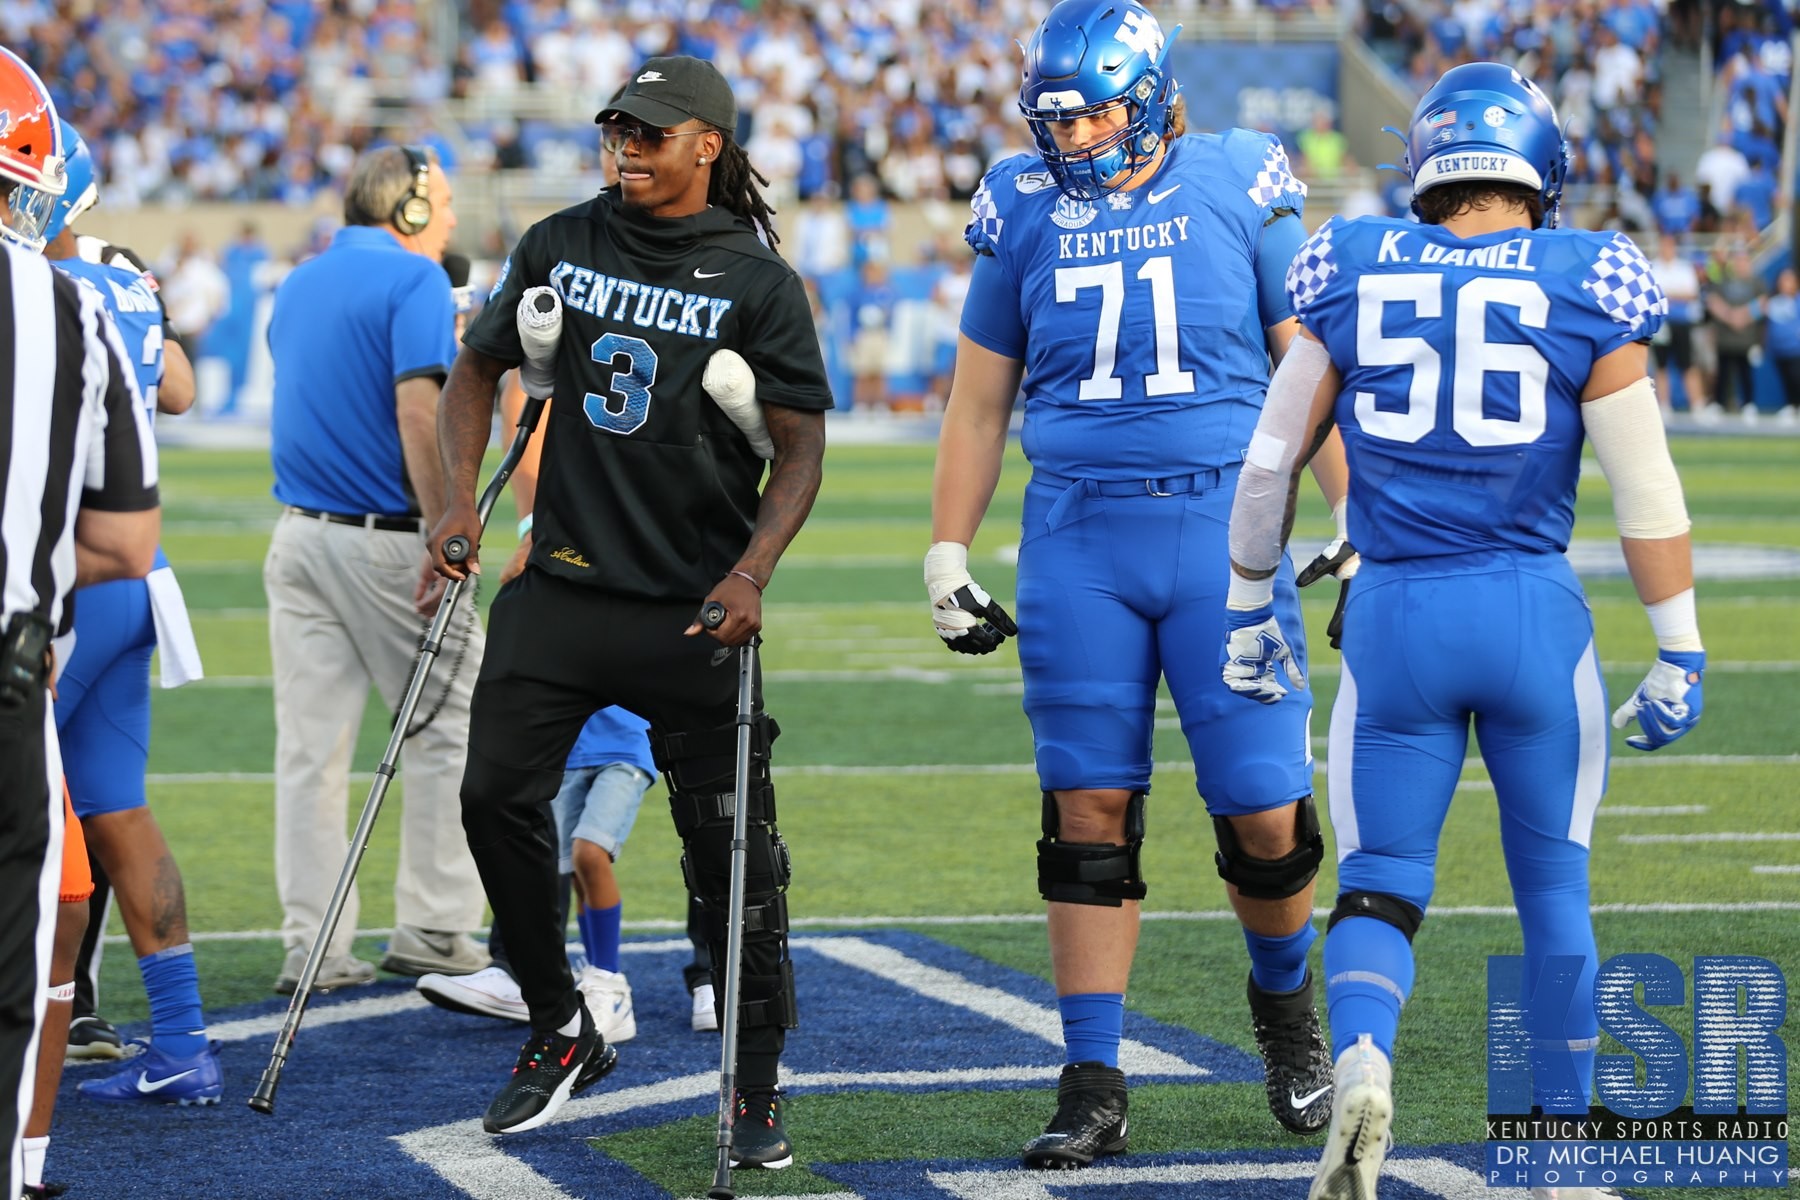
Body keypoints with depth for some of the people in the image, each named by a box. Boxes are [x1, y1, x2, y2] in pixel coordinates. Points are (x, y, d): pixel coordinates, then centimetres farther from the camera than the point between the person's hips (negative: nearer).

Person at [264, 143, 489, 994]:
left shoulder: (297, 286, 15)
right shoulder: (414, 279, -9)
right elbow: (418, 412, -20)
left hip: (298, 533, 7)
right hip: (385, 536, -7)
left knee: (310, 744, 4)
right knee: (450, 726, 6)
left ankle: (312, 945, 3)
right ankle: (432, 929, 6)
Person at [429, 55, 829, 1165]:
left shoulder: (757, 282, -4)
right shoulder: (560, 247, 6)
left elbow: (802, 448, -3)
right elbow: (479, 368, 18)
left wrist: (751, 574, -17)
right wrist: (462, 500, 6)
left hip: (692, 608, -3)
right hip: (563, 585, 3)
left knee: (733, 851, -2)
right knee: (498, 795, -6)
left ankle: (758, 1093, 10)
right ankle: (561, 1032, 12)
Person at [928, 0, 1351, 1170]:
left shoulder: (1238, 188, 0)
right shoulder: (1026, 210, 7)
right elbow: (979, 404, 16)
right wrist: (948, 560, 13)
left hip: (1222, 520, -2)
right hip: (1078, 534, 2)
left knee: (1263, 812, -4)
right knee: (1089, 812, -1)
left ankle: (1286, 1001, 26)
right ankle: (1092, 1086, 4)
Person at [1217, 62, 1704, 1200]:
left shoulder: (1354, 278, 2)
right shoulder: (1584, 292, -4)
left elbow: (1273, 460, 8)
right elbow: (1647, 491, -4)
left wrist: (1250, 610, 20)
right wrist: (1680, 654, 4)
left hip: (1395, 614, 1)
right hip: (1535, 612, -1)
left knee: (1379, 884, 9)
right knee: (1554, 890, 14)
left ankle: (1362, 1059, -21)